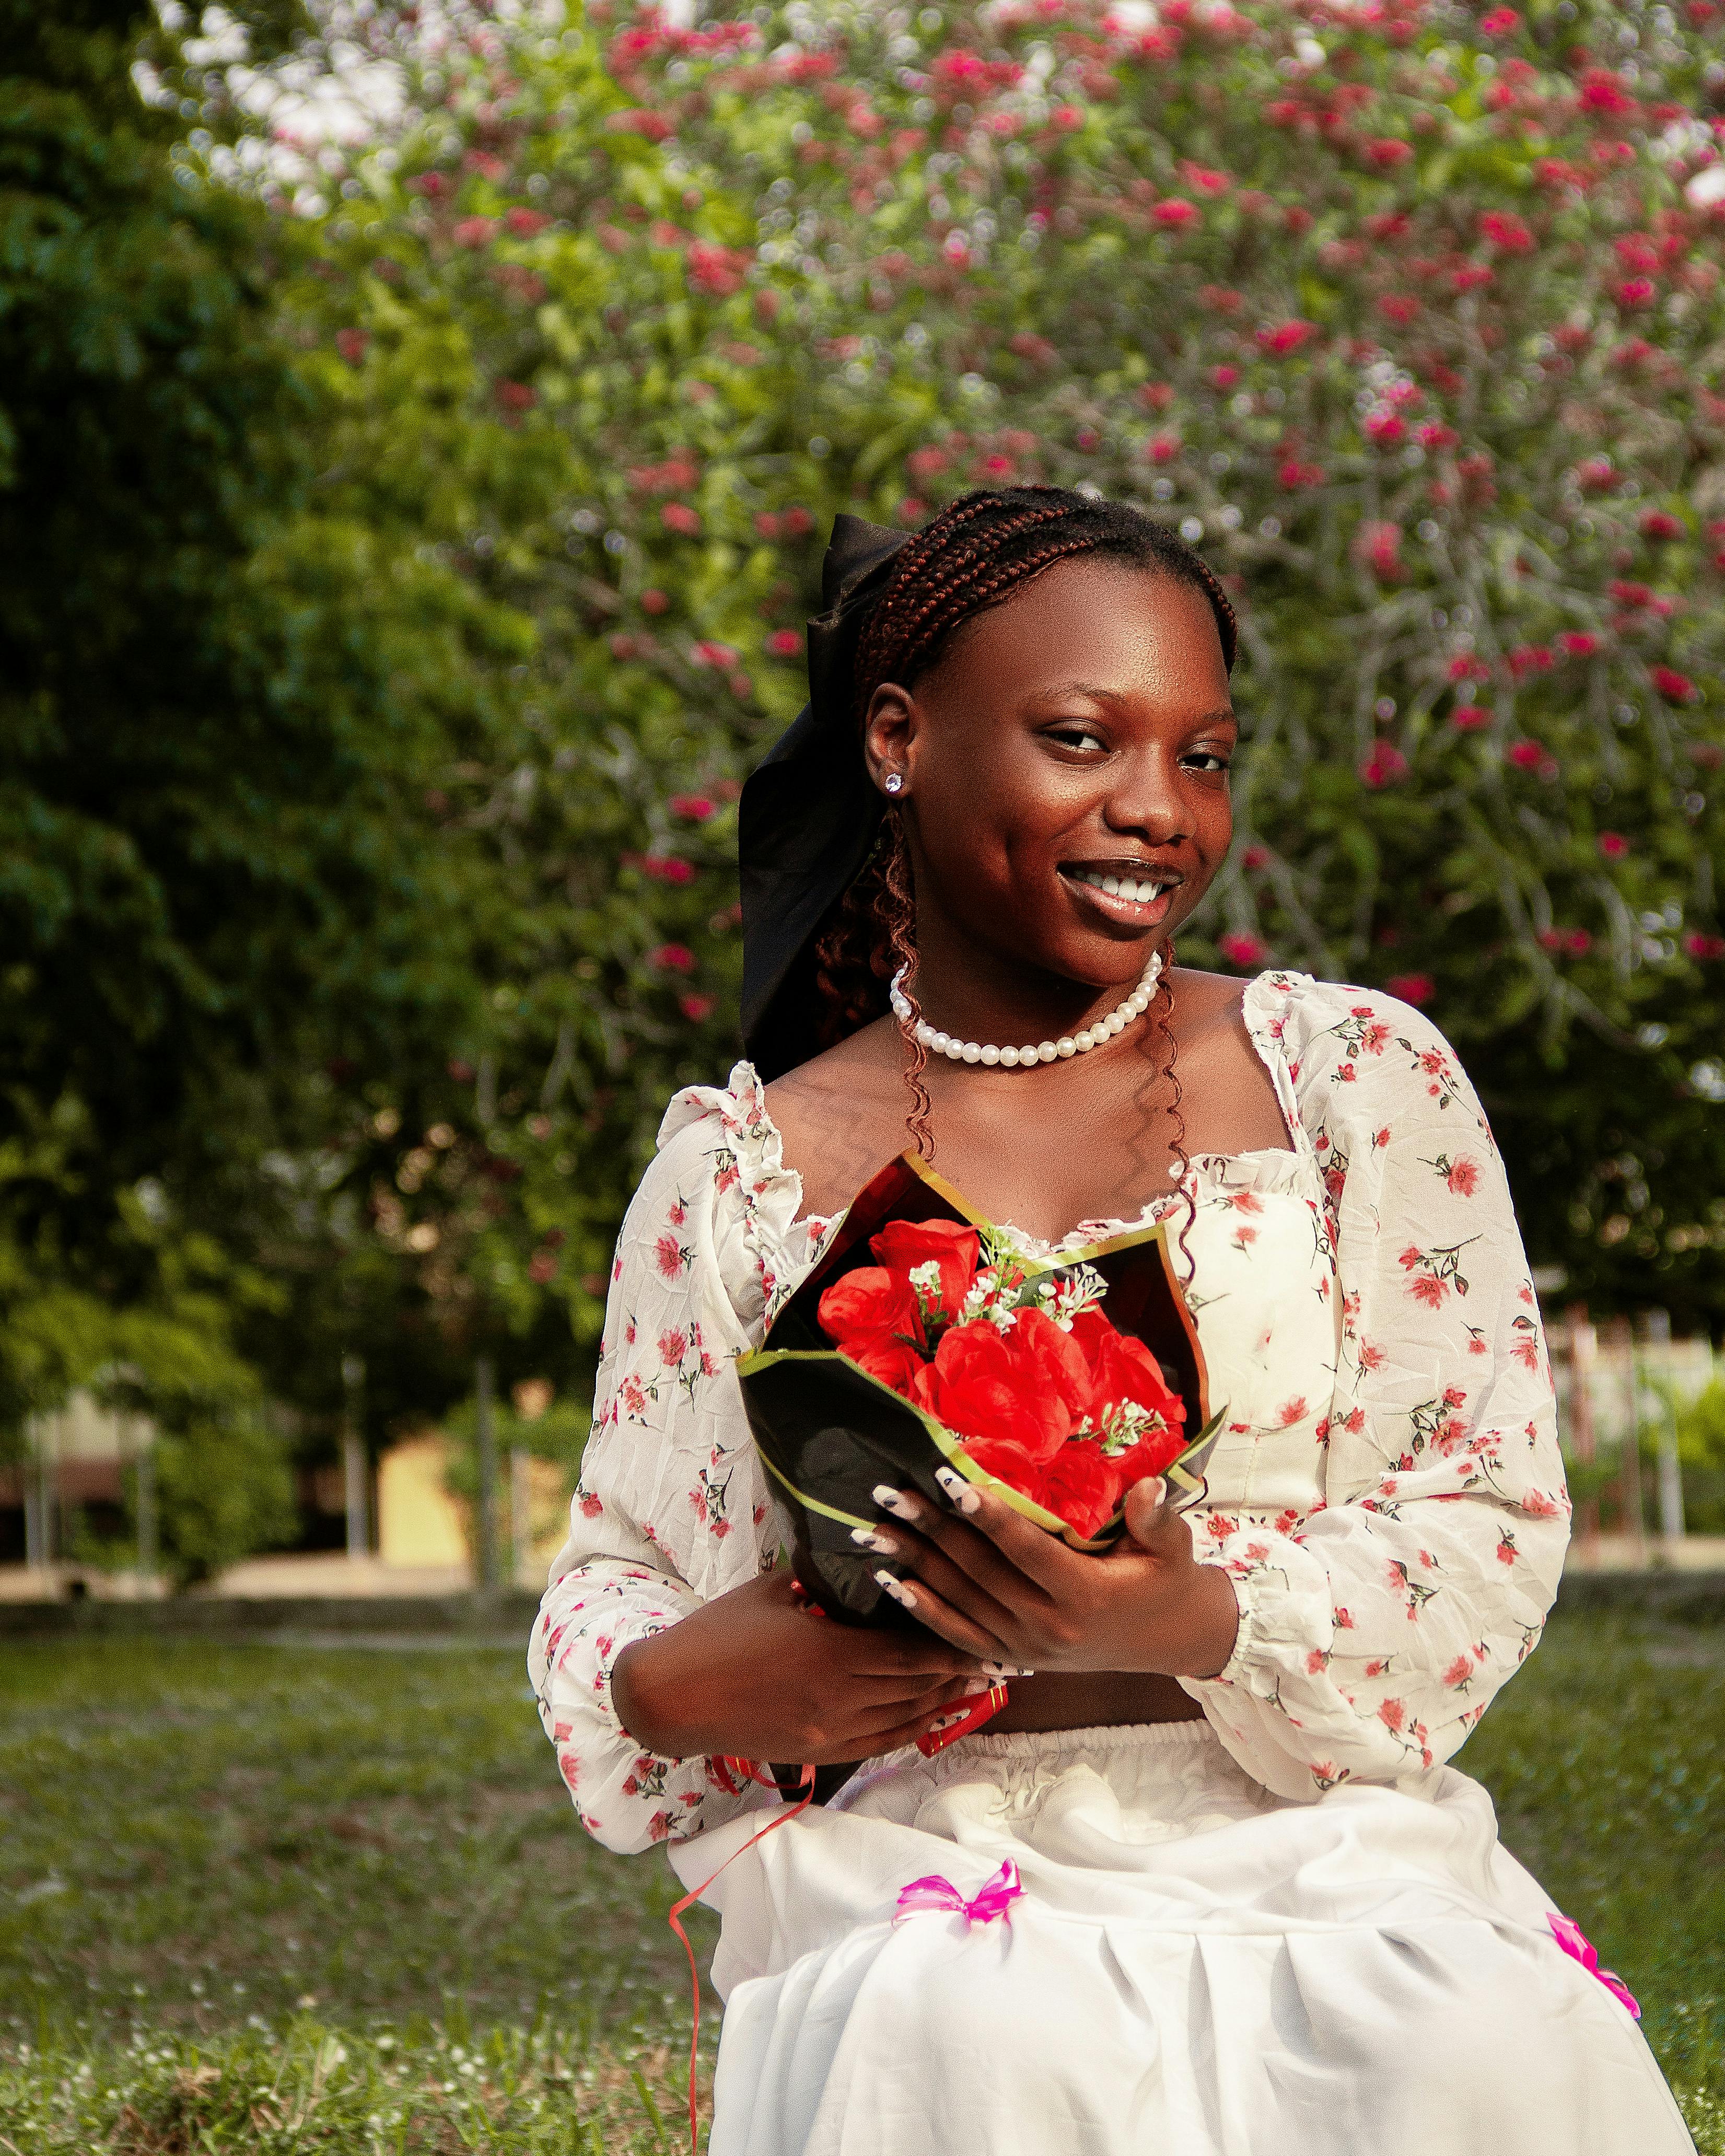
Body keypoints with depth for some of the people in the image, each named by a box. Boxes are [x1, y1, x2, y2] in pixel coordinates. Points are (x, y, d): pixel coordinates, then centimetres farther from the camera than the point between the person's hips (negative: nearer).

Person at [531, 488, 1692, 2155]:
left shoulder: (1355, 1074, 6)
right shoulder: (739, 1171, 8)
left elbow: (1493, 1520, 2)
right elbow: (612, 1577, 14)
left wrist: (1203, 1623, -17)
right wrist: (678, 1690, -11)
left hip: (1336, 1880, 0)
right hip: (933, 1901, 0)